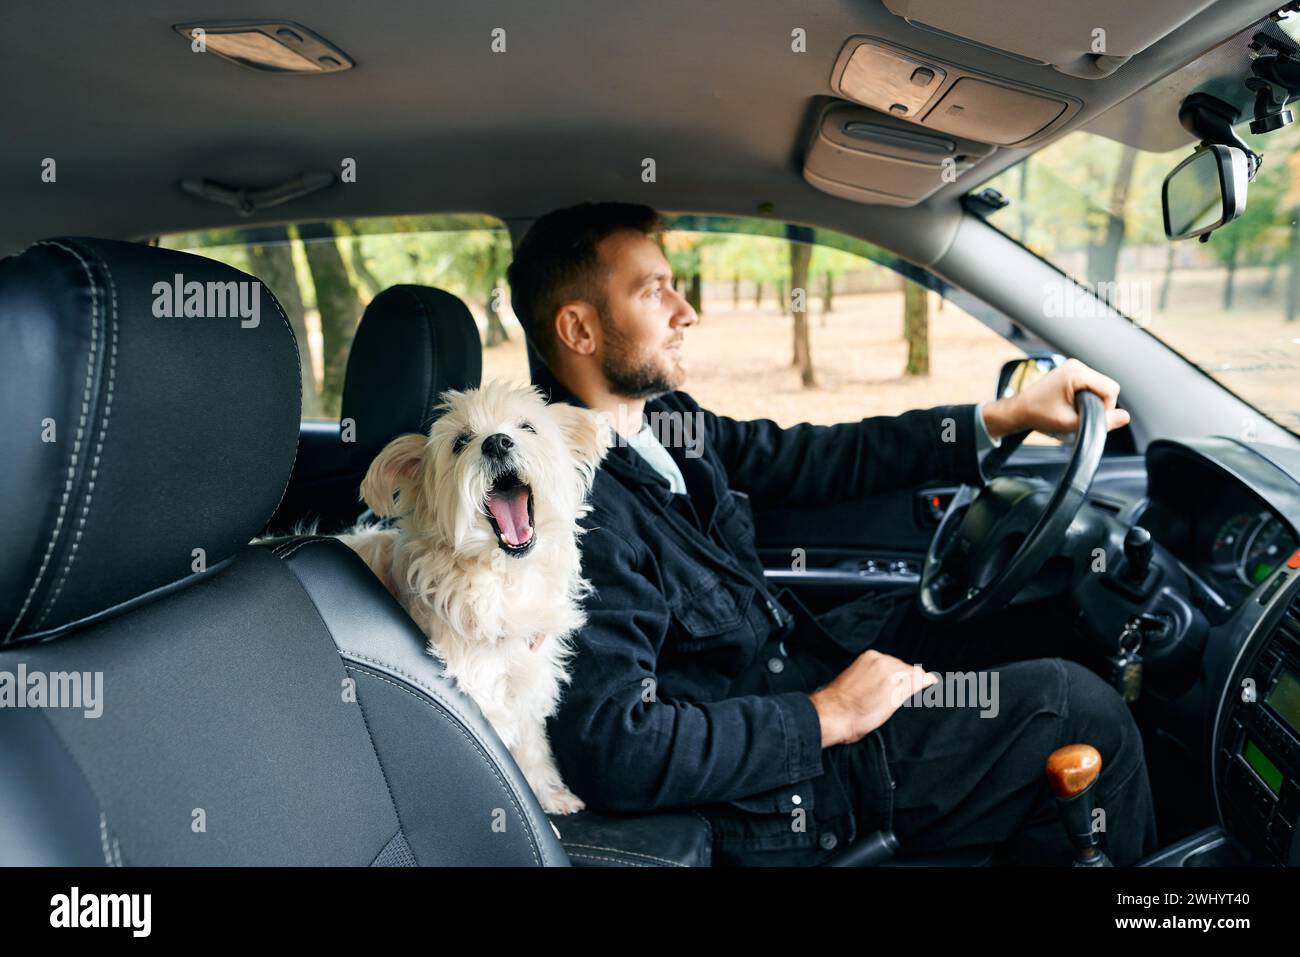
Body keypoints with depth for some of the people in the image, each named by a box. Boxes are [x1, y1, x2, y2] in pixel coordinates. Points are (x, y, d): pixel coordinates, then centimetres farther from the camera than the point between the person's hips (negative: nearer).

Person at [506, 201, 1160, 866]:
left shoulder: (660, 416, 0)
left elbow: (809, 458, 7)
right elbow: (610, 750, -33)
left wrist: (1007, 415, 4)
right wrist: (826, 718, -24)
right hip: (769, 793, -9)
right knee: (1083, 710, -5)